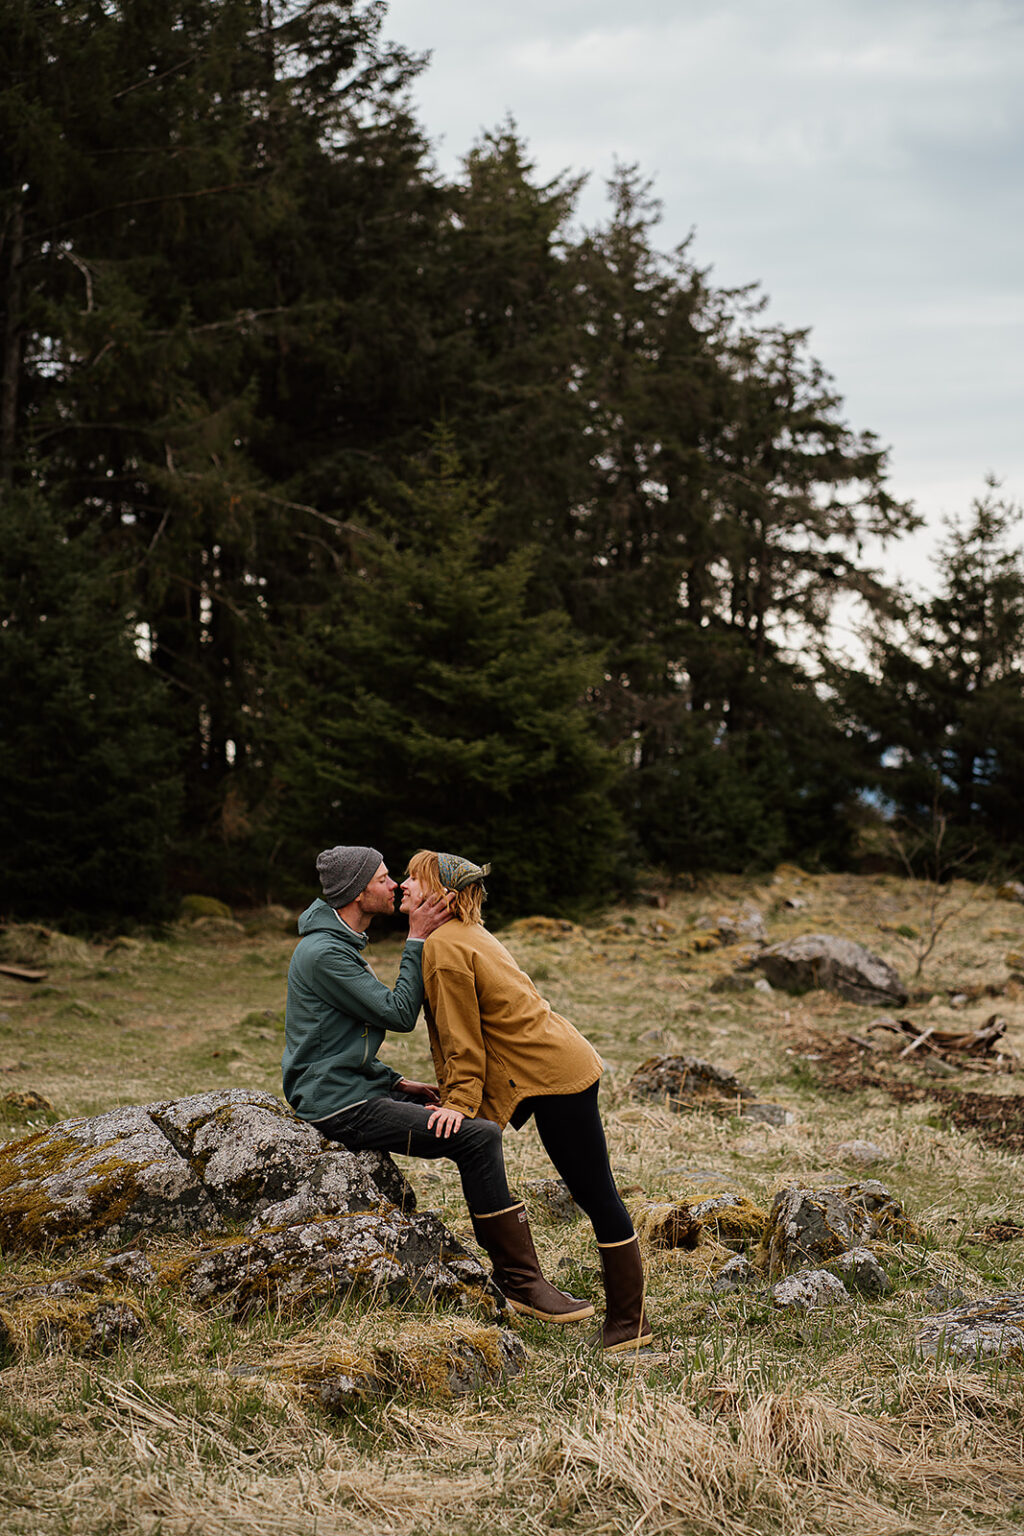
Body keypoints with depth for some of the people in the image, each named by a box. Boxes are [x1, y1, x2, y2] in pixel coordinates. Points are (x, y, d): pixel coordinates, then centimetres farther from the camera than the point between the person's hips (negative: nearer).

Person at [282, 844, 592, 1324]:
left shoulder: (340, 943, 16)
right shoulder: (323, 953, -18)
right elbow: (399, 1014, -18)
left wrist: (397, 1081, 13)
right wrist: (417, 939, -14)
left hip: (356, 1087, 11)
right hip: (340, 1107, -11)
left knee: (469, 1114, 14)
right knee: (478, 1137, -20)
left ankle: (503, 1257, 19)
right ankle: (523, 1284, -15)